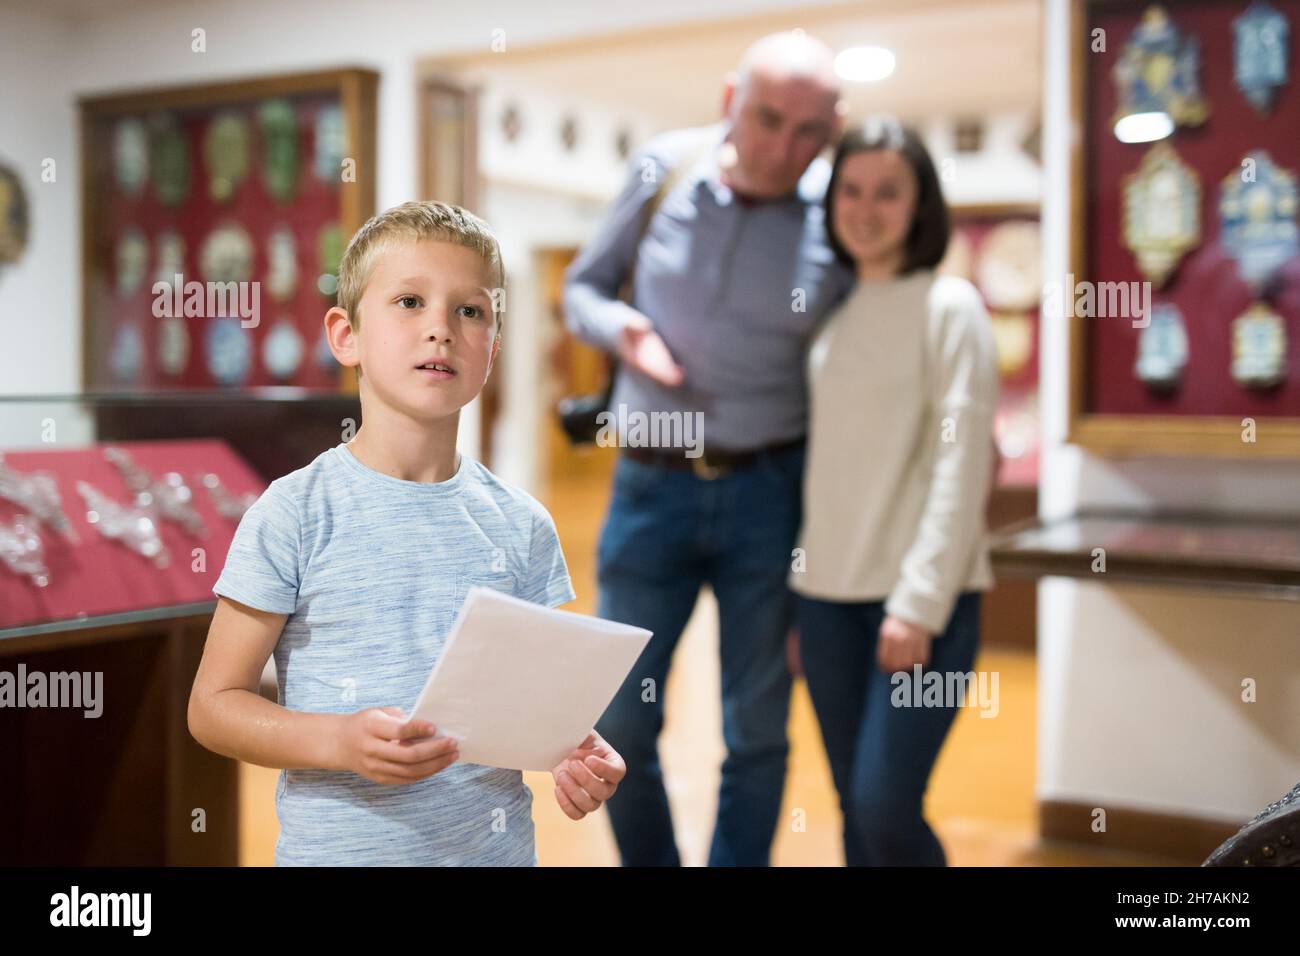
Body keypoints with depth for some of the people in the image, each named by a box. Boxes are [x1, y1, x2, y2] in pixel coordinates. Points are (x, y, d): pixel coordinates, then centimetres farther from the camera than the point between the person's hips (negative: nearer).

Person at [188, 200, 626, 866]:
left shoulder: (521, 525, -1)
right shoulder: (295, 515, -11)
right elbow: (214, 705, -7)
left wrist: (574, 754, -12)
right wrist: (338, 743, -22)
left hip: (495, 843, 3)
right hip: (339, 847, -2)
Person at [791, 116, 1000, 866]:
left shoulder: (949, 305, -4)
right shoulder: (834, 311, 13)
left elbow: (962, 467, -10)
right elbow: (824, 460, 12)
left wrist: (920, 603, -15)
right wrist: (796, 587, 6)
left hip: (921, 598, -5)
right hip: (827, 594, 5)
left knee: (886, 808, -10)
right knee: (855, 811, 9)